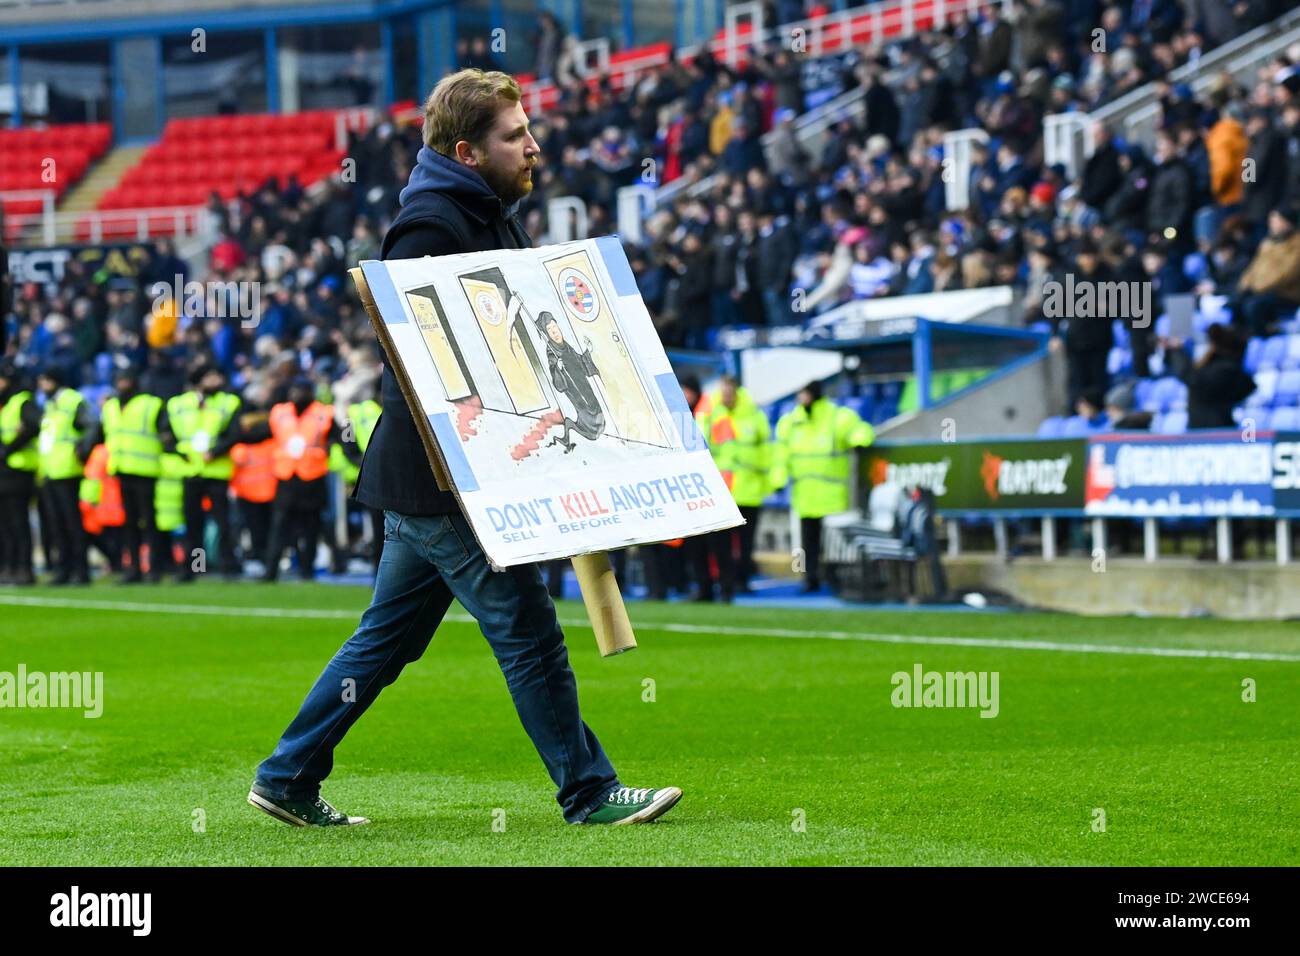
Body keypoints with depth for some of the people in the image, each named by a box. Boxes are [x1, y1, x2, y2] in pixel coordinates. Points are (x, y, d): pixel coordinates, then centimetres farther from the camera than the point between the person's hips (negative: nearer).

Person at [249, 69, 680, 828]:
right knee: (530, 631, -4)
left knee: (388, 637, 15)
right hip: (440, 479, -10)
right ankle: (589, 793, 4)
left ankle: (288, 779, 21)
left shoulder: (495, 218, 15)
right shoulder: (431, 226, -17)